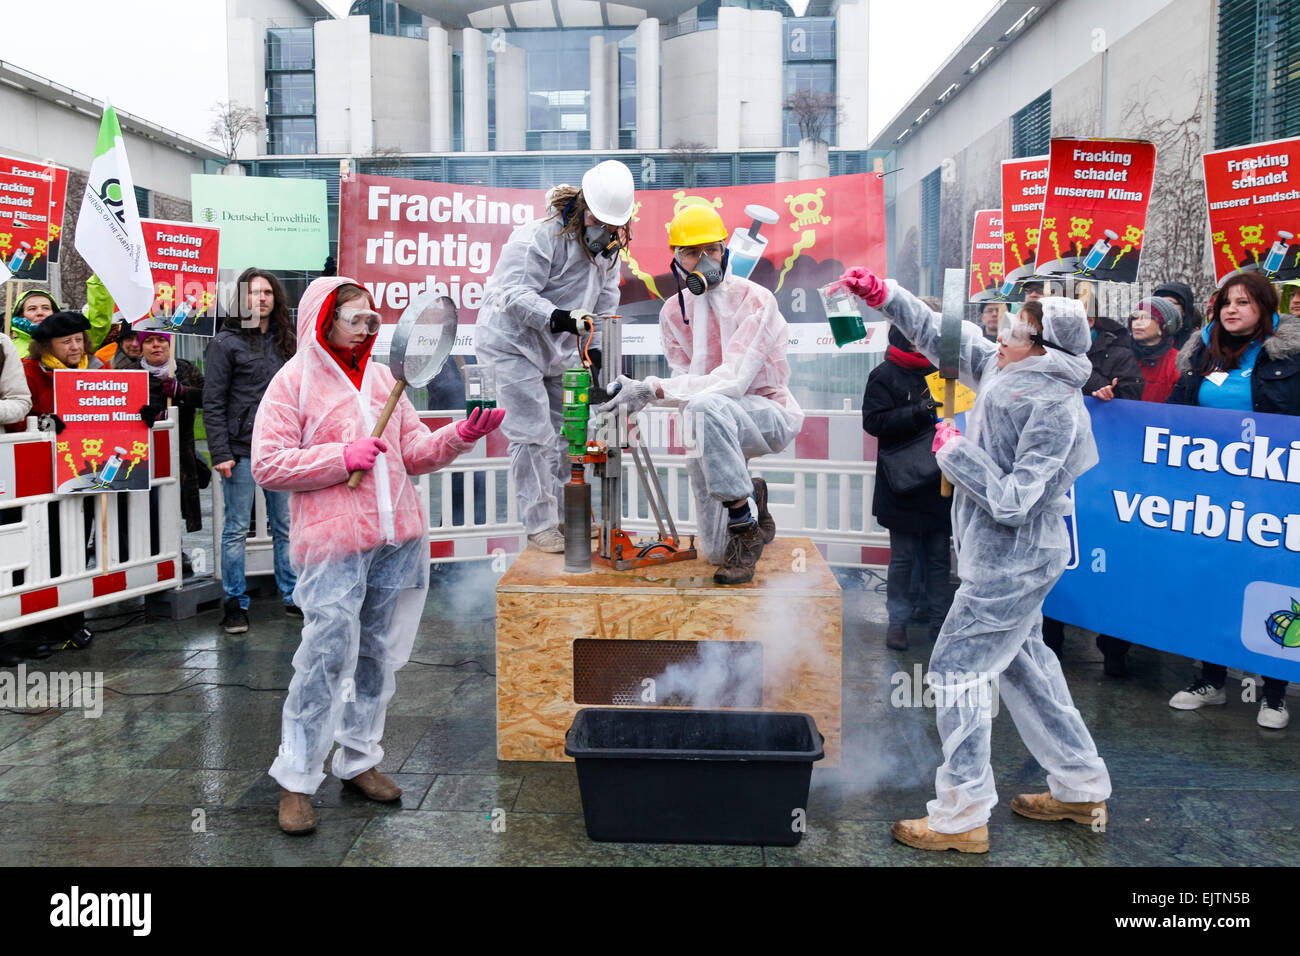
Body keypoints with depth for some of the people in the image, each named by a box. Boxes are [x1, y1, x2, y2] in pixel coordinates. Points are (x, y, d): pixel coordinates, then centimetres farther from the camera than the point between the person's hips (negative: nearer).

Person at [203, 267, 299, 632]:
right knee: (236, 530, 3)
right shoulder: (226, 342, -2)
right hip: (242, 451, -4)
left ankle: (293, 597, 19)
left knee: (286, 528, 10)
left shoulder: (285, 341, 12)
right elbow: (213, 403, -6)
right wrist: (221, 454, -12)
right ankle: (235, 604, 12)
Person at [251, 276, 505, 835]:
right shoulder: (294, 381, 0)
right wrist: (342, 457, -14)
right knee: (327, 657, -8)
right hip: (333, 545, -6)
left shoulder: (381, 377, 16)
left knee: (378, 653, 12)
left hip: (398, 538, 6)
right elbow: (266, 465, -7)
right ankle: (296, 780, 7)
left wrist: (463, 434, -2)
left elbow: (416, 451, 16)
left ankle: (358, 761, 26)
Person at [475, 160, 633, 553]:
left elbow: (605, 302, 11)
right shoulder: (539, 237, -24)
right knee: (533, 435, -8)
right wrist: (557, 317, -42)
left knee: (567, 429, 10)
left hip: (559, 349, 8)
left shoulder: (609, 247, 2)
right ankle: (539, 524, 1)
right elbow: (515, 293, -29)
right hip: (514, 344, -8)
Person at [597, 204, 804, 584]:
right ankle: (750, 497, 35)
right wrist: (640, 392, -27)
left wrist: (653, 389, -37)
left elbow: (733, 380, -27)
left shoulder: (754, 300, -16)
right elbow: (685, 381, -3)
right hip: (714, 427, 5)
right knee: (715, 552, 1)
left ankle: (745, 528, -28)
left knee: (705, 406, -40)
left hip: (769, 414, -5)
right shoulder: (674, 311, 3)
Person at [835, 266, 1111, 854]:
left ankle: (961, 818, 9)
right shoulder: (1004, 371, 2)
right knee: (1021, 662, 19)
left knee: (955, 669, -3)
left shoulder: (1055, 408, -23)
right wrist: (883, 296, 5)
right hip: (1012, 559, 10)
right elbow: (941, 336, 13)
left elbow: (1011, 501, -26)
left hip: (1011, 565, -10)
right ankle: (1081, 789, 34)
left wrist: (954, 450, -18)